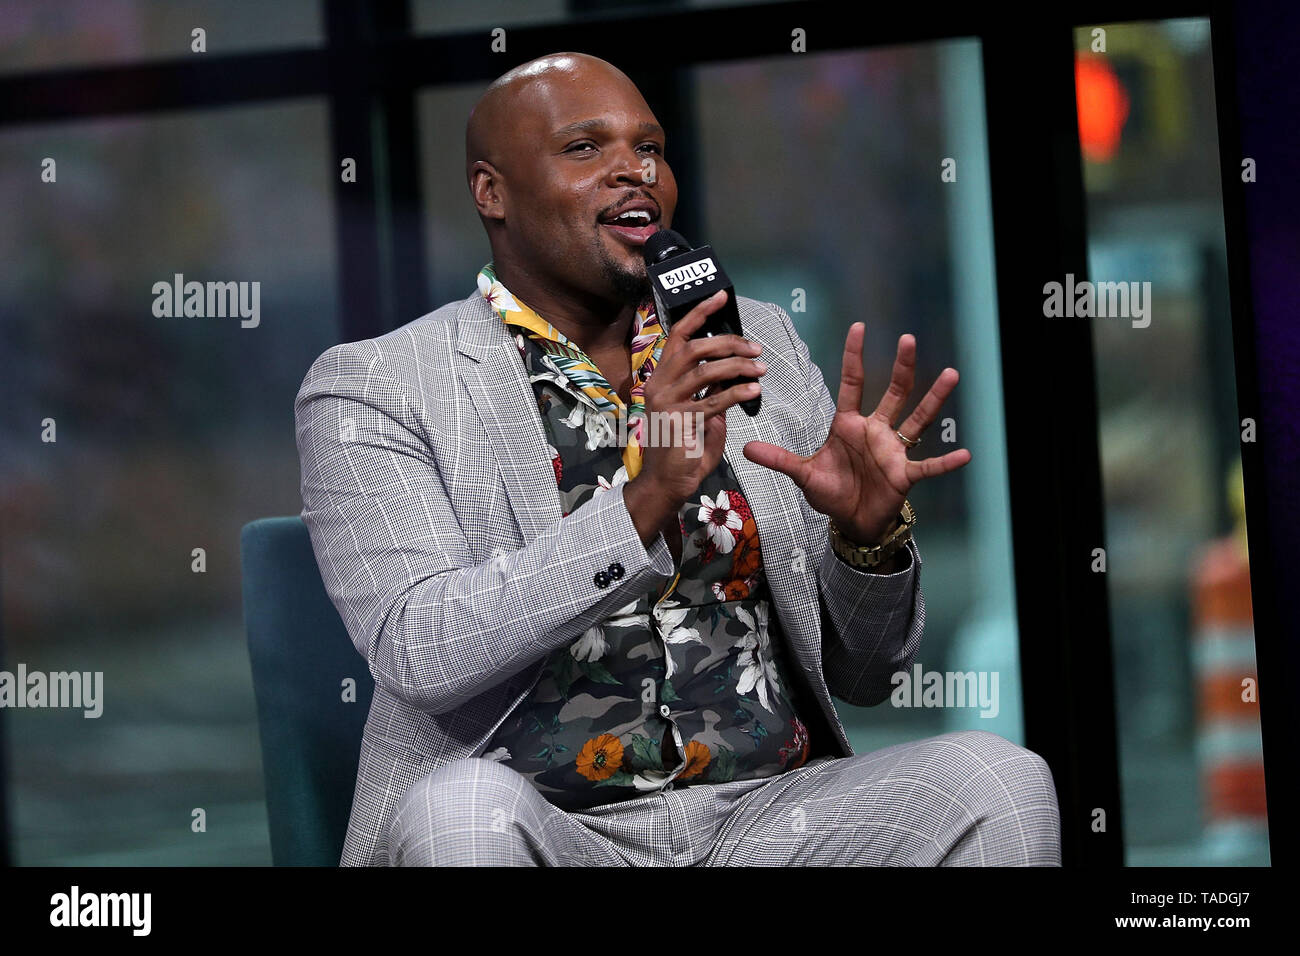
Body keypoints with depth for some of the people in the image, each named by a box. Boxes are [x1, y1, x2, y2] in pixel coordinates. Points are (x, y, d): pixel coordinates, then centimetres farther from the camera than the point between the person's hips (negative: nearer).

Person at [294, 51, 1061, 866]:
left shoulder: (759, 344, 13)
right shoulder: (371, 391, 1)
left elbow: (862, 675, 15)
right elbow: (421, 656, -16)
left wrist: (867, 533, -8)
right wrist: (646, 496, -24)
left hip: (766, 814, 4)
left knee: (999, 780, -22)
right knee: (463, 805, -36)